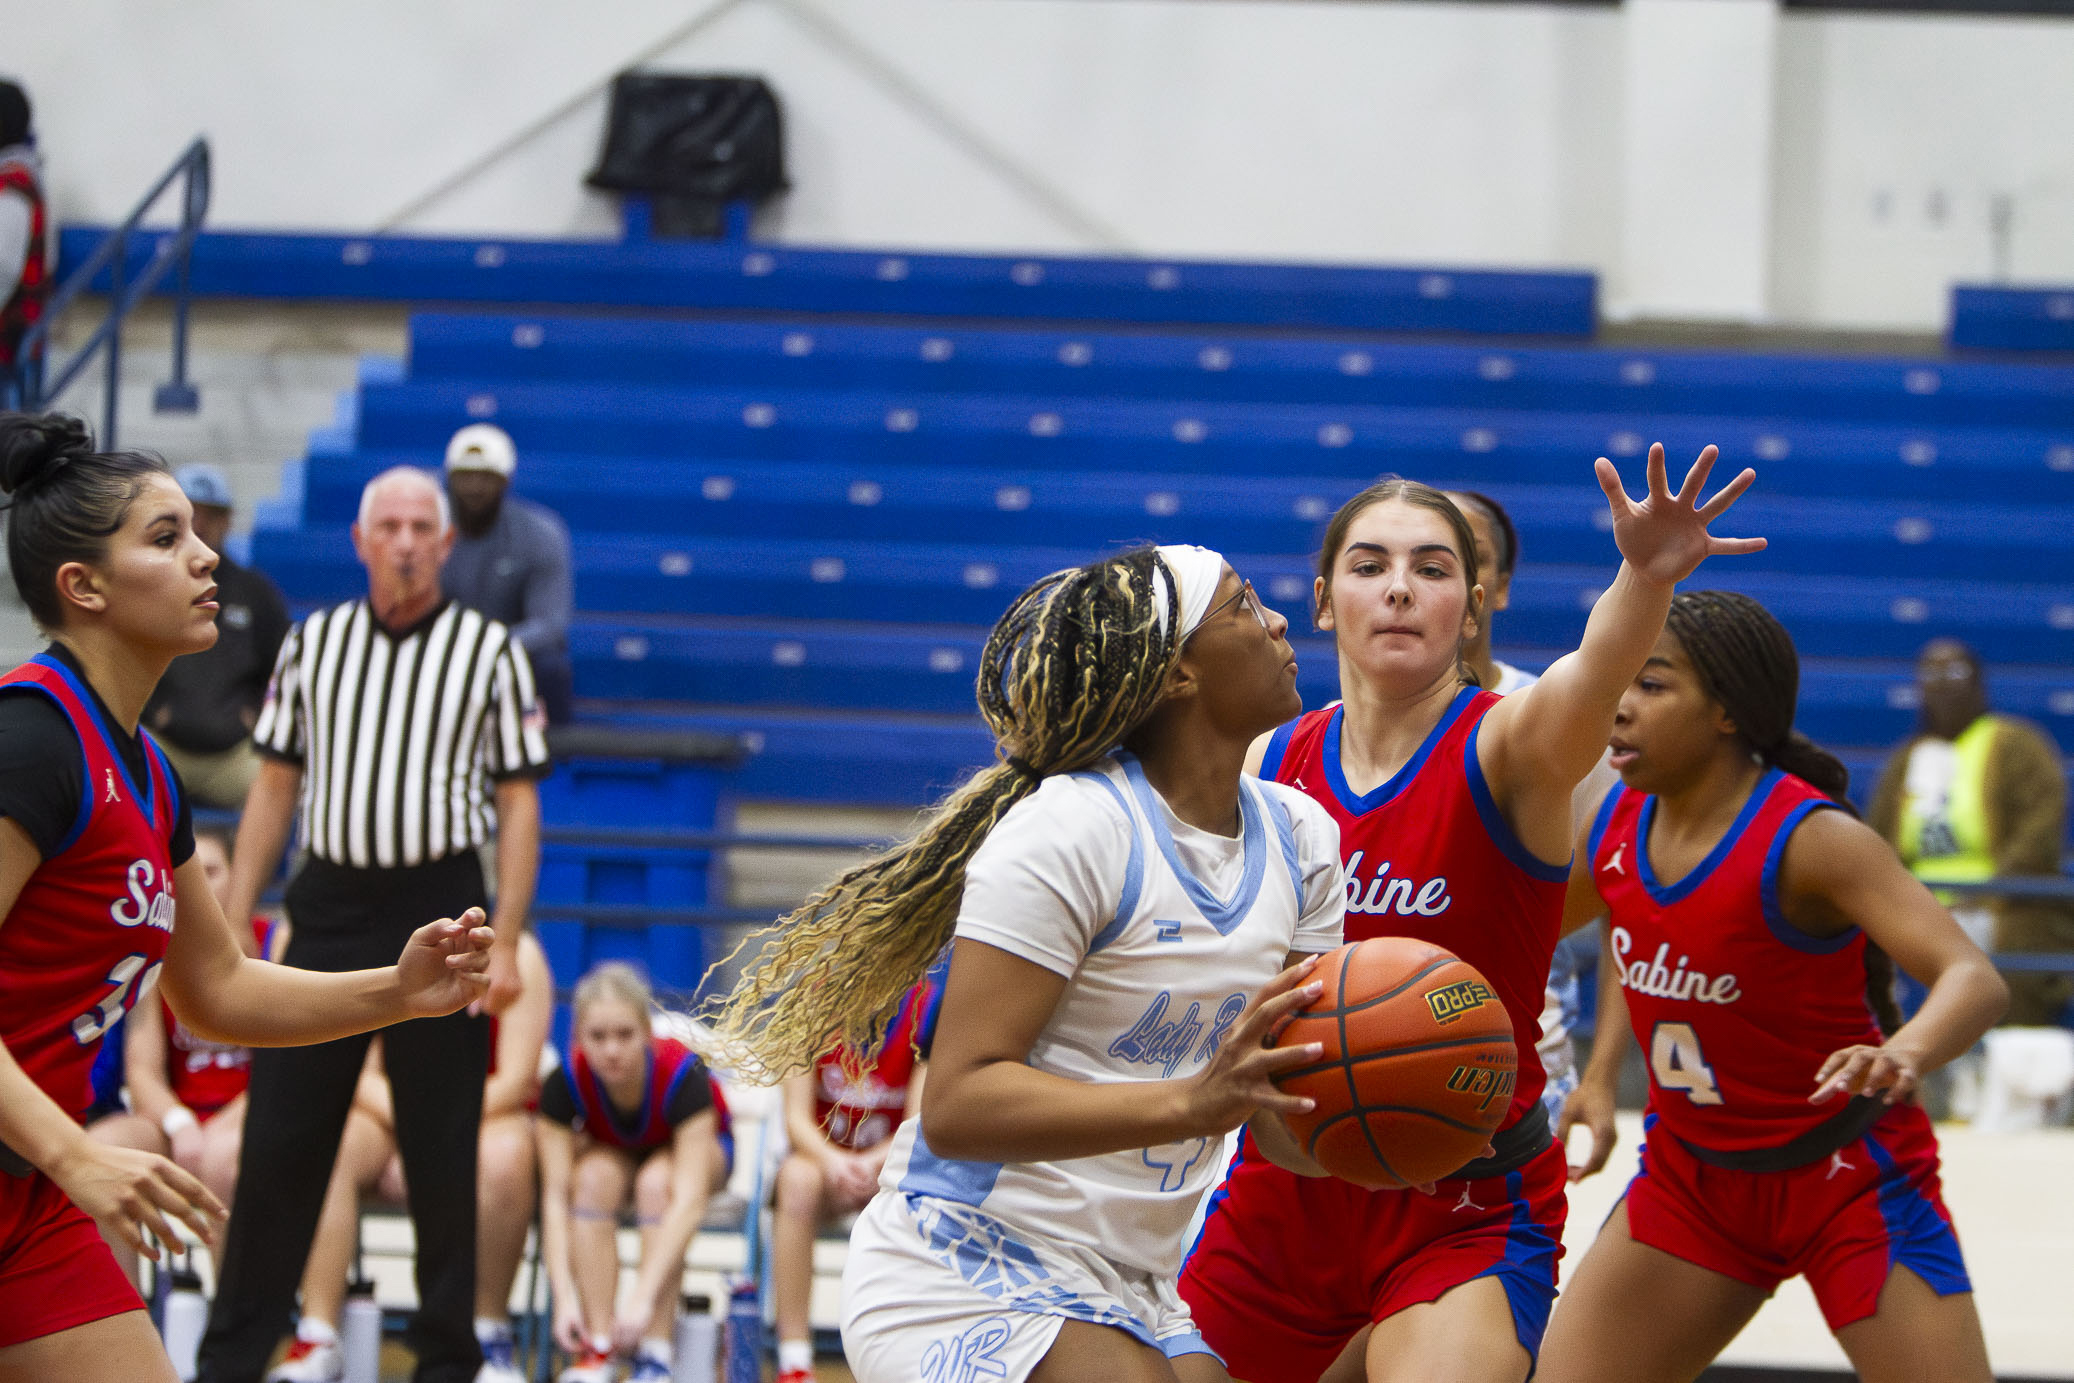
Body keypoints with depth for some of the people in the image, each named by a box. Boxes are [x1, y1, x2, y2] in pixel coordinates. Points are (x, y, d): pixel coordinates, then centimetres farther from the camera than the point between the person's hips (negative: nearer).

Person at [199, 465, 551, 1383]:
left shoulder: (490, 651, 2)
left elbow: (518, 805, 1)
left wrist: (505, 942, -8)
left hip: (440, 907, -2)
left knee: (441, 1152, 2)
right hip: (330, 902, 2)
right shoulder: (313, 643, 9)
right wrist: (229, 924, 6)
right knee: (279, 1139, 1)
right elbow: (274, 789, 12)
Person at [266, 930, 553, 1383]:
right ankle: (316, 1342, -33)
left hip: (488, 1116, -2)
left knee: (504, 1157, -39)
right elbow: (361, 1074, -5)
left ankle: (491, 1339, -21)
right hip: (390, 1114, 2)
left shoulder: (517, 955, -9)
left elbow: (516, 1079, -12)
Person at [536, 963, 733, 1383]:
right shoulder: (564, 1083, -29)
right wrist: (565, 1296, -44)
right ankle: (597, 1349, -34)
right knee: (597, 1176, -32)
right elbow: (555, 1195, -31)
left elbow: (689, 1200, -43)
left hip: (691, 1148, -2)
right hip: (612, 1153, 2)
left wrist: (643, 1296, -53)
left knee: (656, 1182, -35)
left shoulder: (682, 1074, -36)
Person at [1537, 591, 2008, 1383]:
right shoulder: (1614, 828, -5)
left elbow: (1976, 980, -34)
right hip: (1694, 1174, 6)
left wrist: (1904, 1057, -56)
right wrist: (1600, 1078, 6)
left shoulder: (1810, 841, -24)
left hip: (1850, 1179, -6)